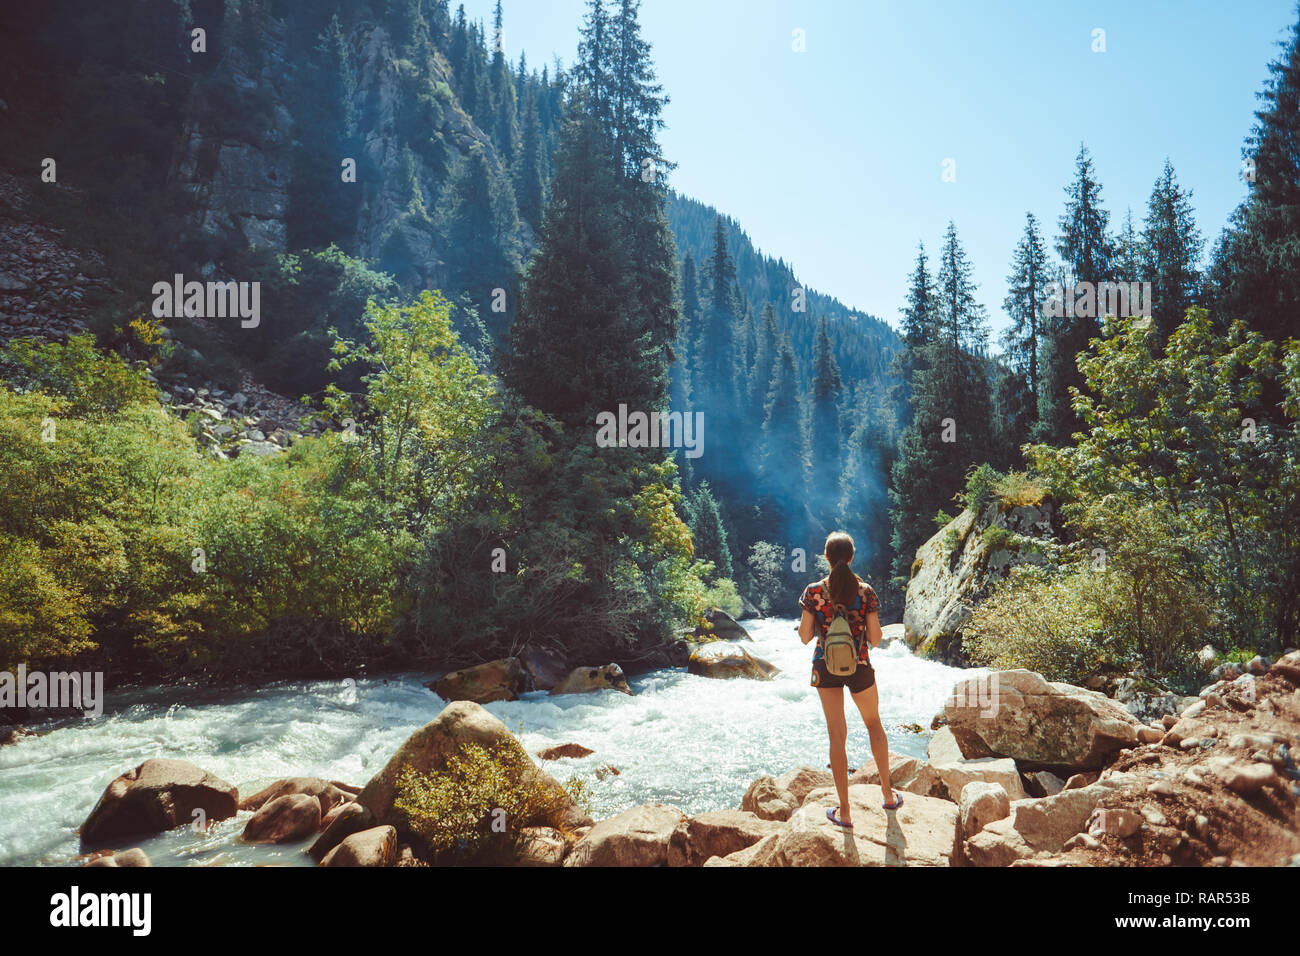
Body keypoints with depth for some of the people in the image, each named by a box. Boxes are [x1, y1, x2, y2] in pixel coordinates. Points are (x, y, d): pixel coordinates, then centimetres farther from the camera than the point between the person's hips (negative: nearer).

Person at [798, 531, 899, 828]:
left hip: (826, 667, 0)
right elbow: (875, 640, -7)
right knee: (874, 725, 23)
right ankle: (888, 794, 33)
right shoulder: (865, 591, -10)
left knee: (837, 734, 7)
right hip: (859, 667, 0)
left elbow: (805, 637, -6)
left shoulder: (813, 592, -11)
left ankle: (844, 812, 12)